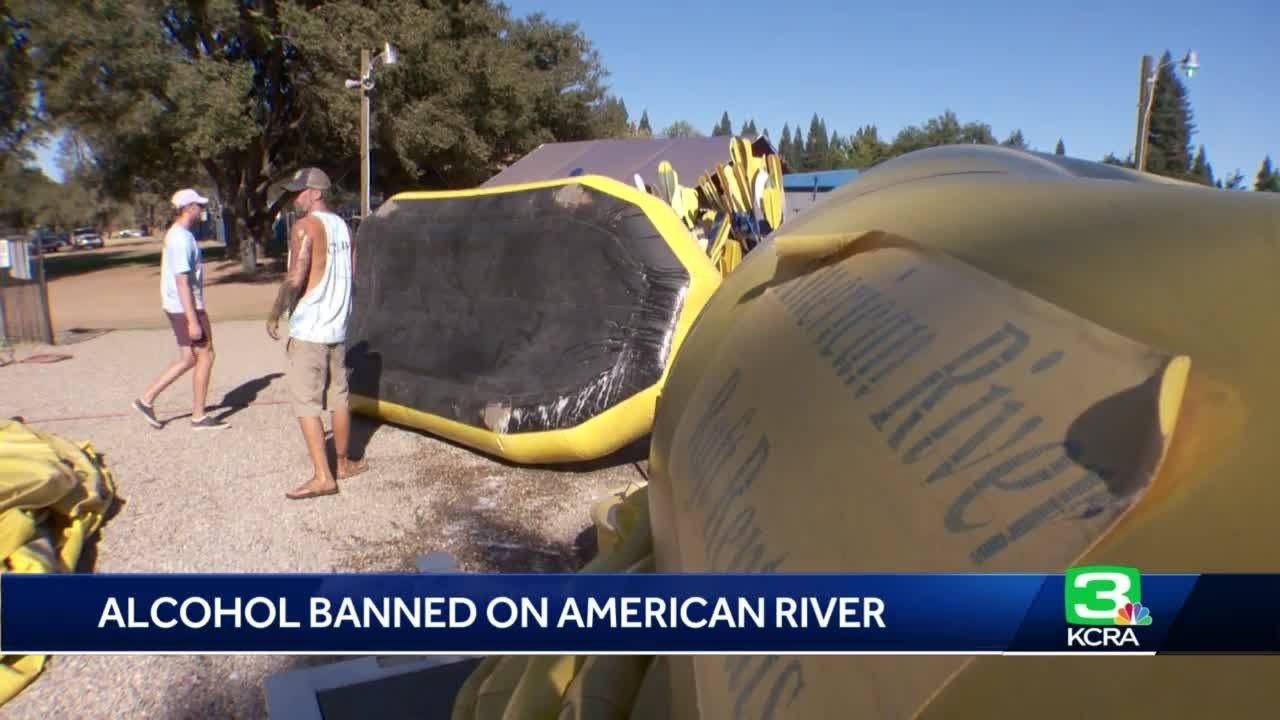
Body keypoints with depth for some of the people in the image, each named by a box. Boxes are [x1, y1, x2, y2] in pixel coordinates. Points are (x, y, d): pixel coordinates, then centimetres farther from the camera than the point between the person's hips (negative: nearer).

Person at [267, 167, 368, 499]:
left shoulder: (305, 226, -12)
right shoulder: (342, 226, 11)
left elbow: (295, 278, -19)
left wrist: (274, 315, -8)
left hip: (309, 329, -8)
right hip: (337, 326, 8)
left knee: (306, 404, -4)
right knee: (338, 398, 16)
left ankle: (323, 476, -6)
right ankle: (343, 463, 27)